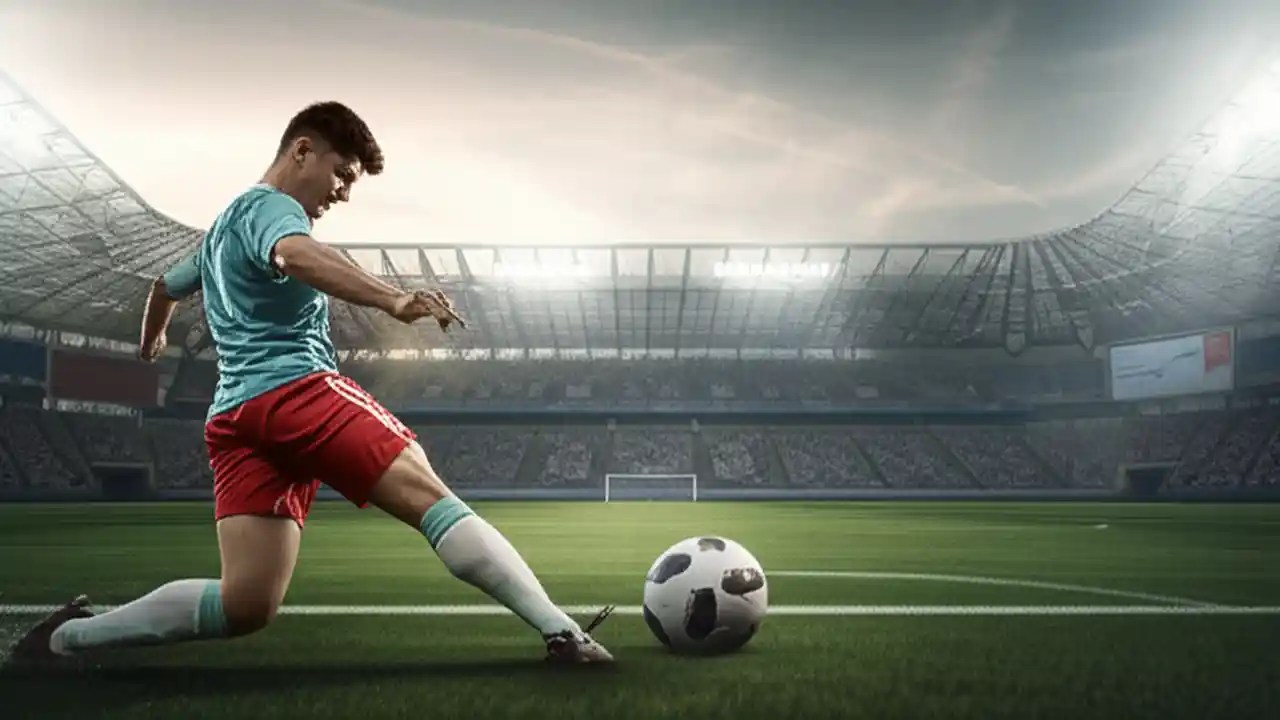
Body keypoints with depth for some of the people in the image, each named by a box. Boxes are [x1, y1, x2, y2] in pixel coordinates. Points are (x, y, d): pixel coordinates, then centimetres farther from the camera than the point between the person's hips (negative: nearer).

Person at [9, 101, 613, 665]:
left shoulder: (222, 227, 31)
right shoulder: (269, 207, 1)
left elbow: (165, 285, 49)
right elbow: (296, 255, -24)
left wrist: (151, 339, 71)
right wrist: (395, 300, -41)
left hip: (232, 418, 9)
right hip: (297, 391, -9)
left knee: (246, 605, 1)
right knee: (433, 500, -16)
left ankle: (69, 634, 3)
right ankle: (562, 632, -26)